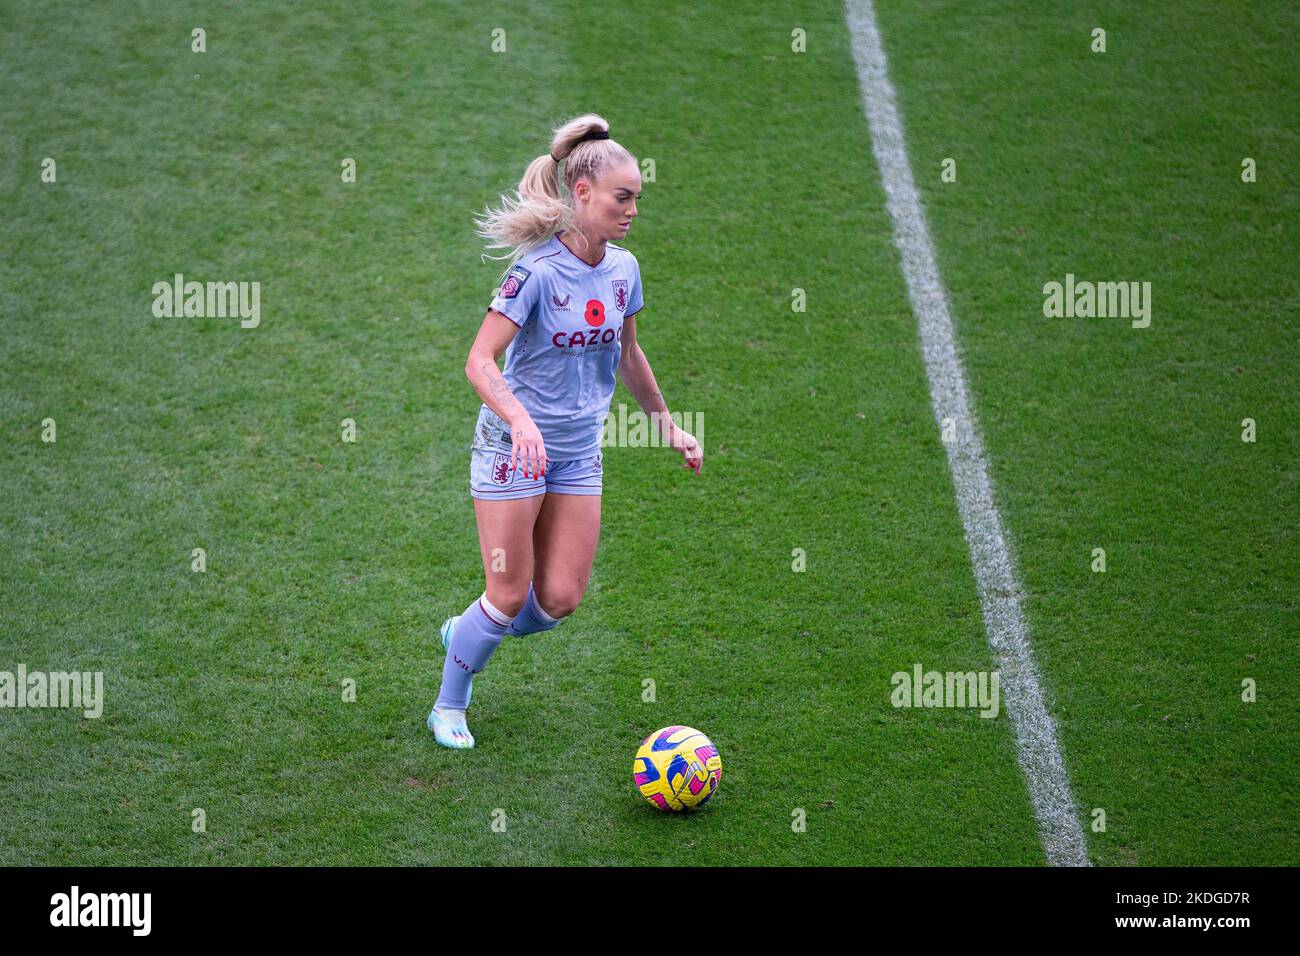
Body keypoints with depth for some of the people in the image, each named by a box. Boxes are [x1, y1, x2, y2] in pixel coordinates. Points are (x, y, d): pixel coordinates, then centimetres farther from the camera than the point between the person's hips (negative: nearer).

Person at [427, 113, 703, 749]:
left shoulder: (623, 269, 2)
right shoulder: (538, 270, -18)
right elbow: (479, 361, -21)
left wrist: (668, 426, 22)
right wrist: (521, 422, -36)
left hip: (580, 451, 6)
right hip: (514, 447, -6)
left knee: (560, 600, 2)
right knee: (509, 597, -2)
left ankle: (466, 633, 31)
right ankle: (448, 707, 21)